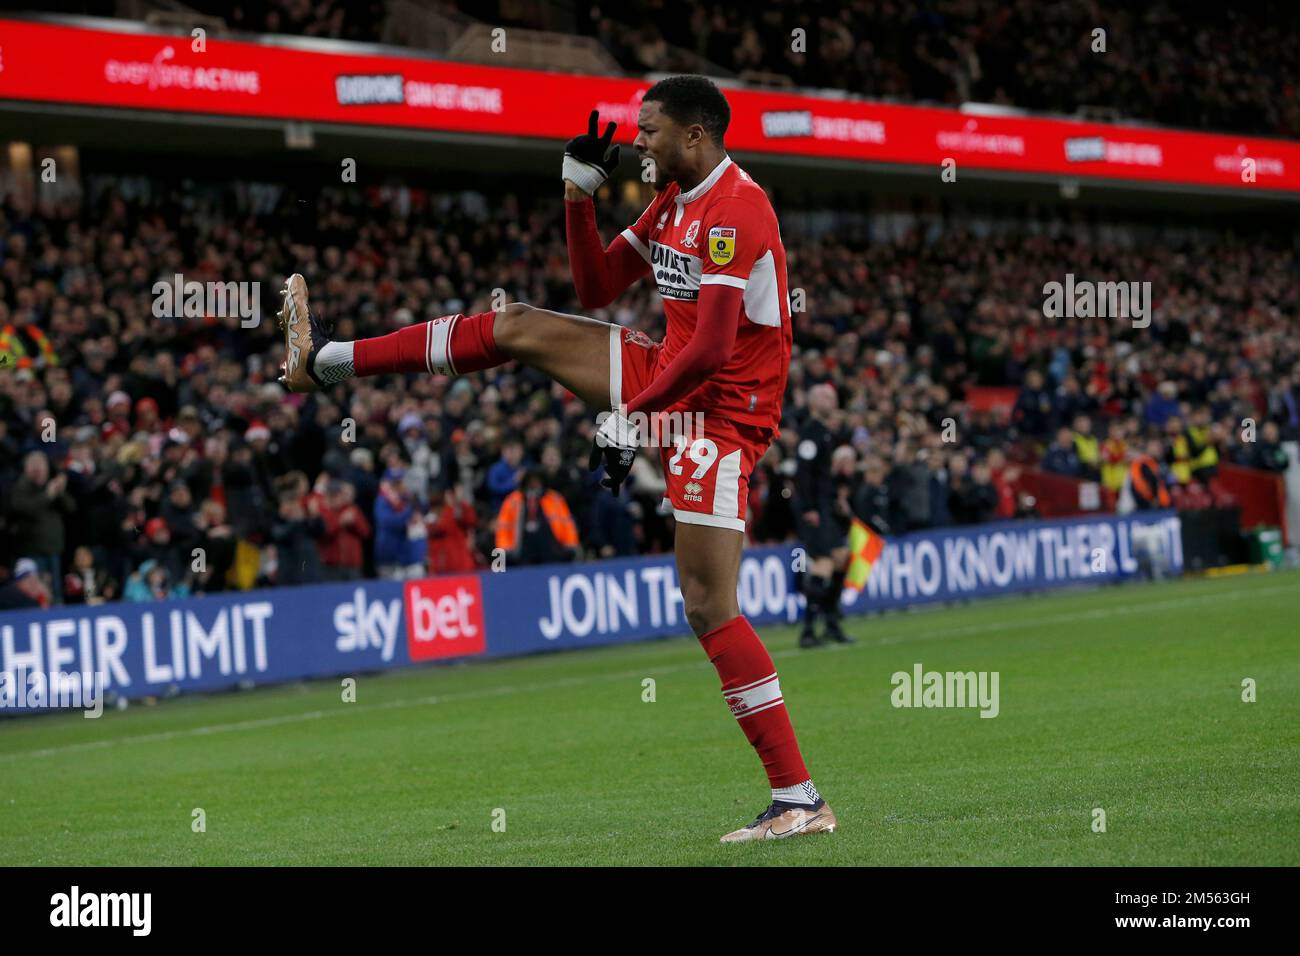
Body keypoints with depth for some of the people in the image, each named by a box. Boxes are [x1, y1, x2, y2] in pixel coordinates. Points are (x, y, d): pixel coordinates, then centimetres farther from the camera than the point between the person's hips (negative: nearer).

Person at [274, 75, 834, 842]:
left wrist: (634, 417, -20)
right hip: (670, 374, 9)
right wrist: (580, 194, 10)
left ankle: (801, 800, -13)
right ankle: (323, 362, 21)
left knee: (709, 607, -15)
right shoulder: (674, 200, 10)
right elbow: (598, 289, 19)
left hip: (718, 409, -9)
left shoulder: (736, 211, -20)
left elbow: (711, 350, -26)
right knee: (519, 328, 10)